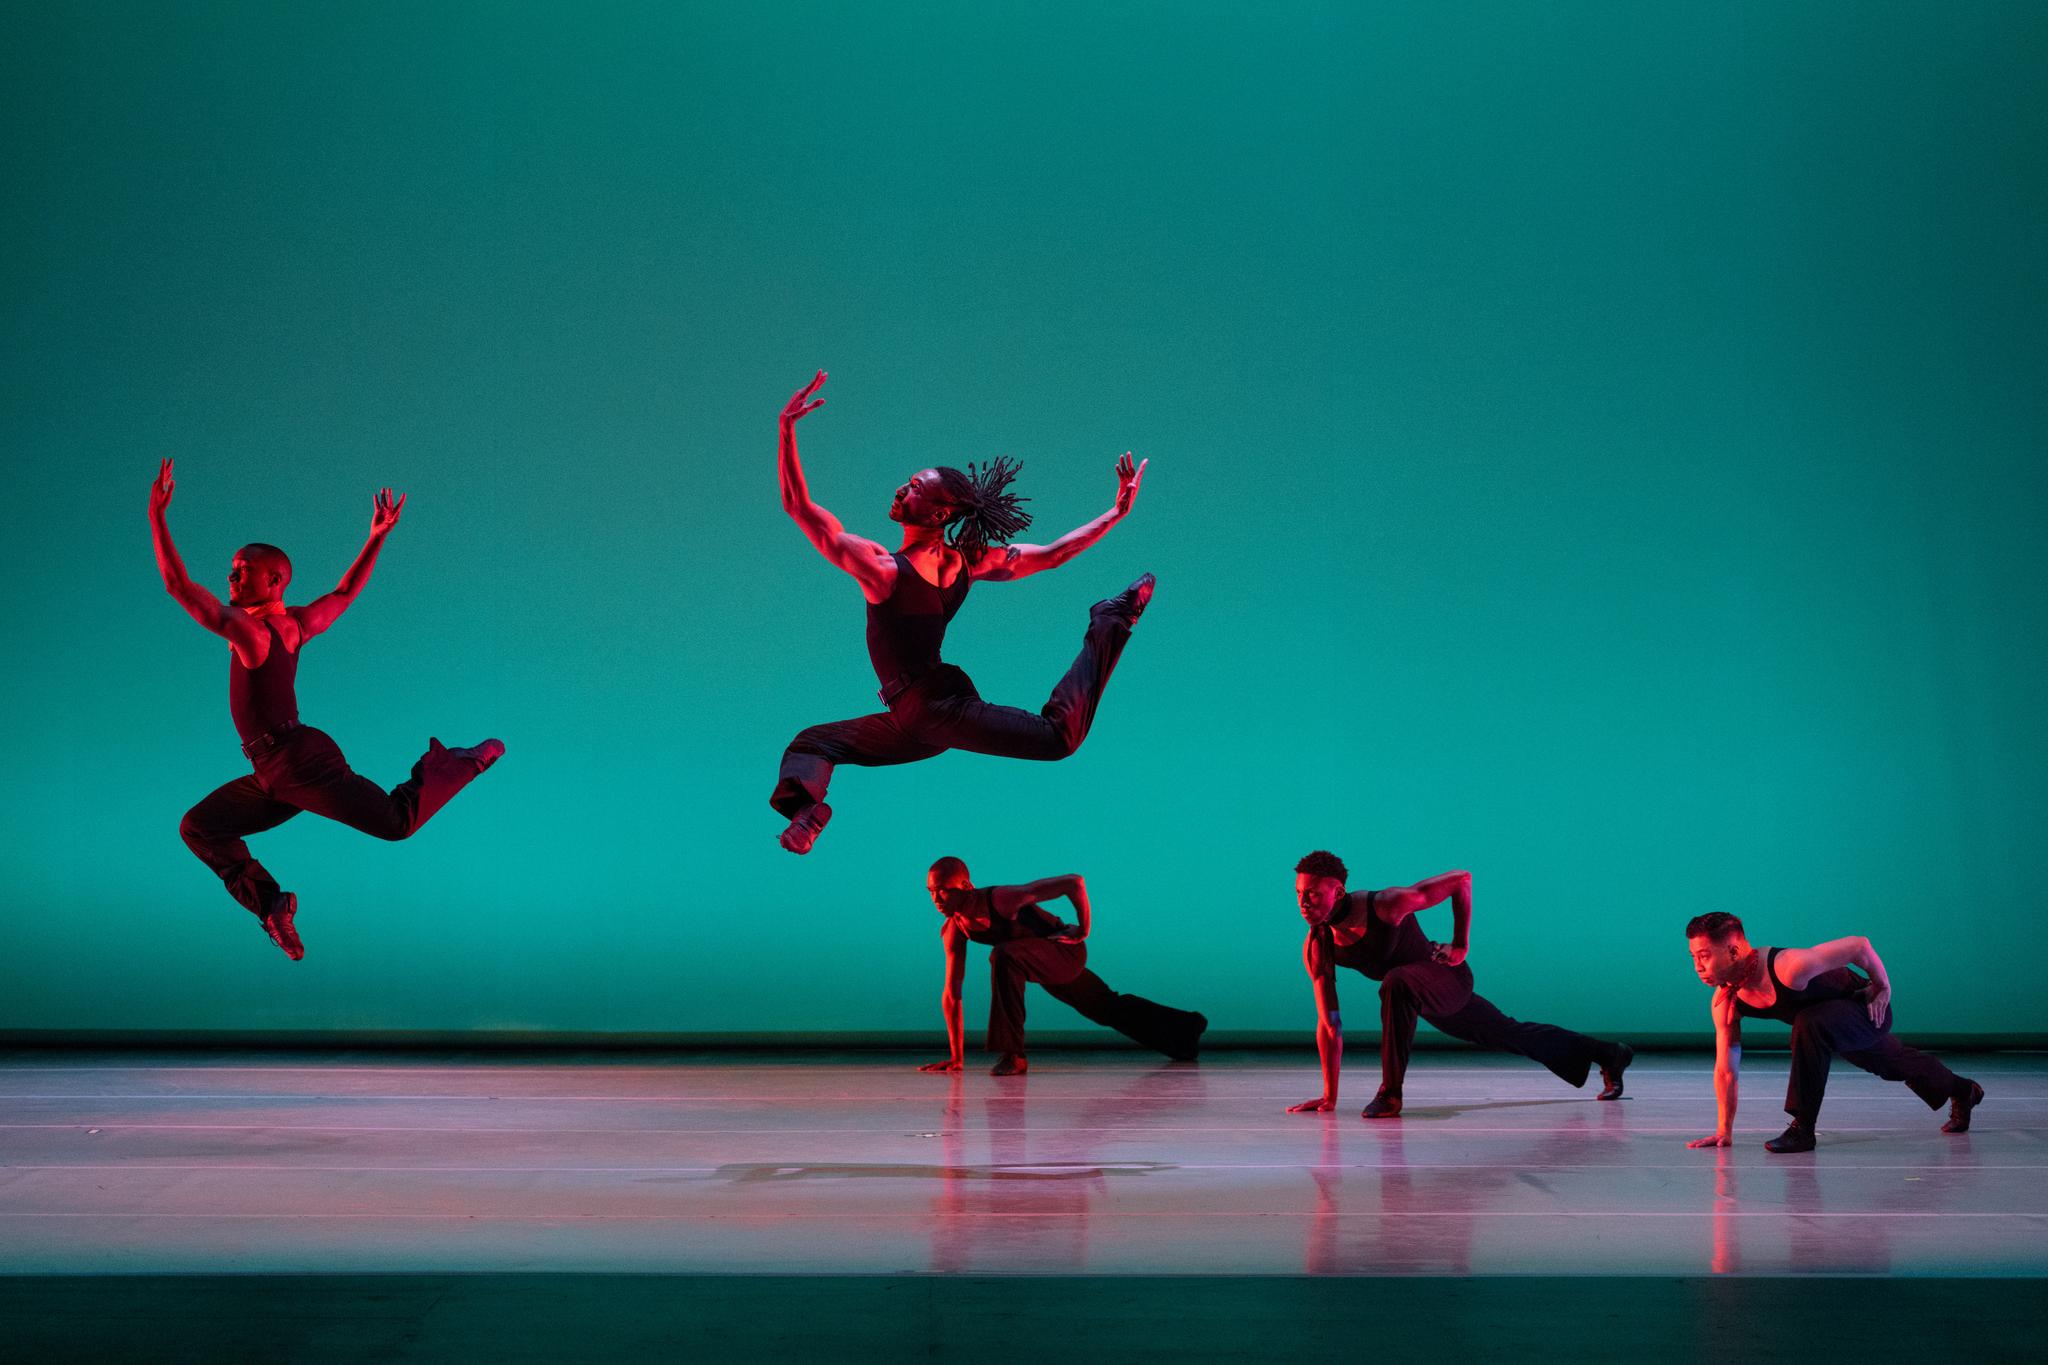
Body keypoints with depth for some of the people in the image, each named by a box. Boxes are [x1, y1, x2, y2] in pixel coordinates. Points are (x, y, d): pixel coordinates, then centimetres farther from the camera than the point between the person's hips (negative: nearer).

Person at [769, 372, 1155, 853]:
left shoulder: (885, 570, -19)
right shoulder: (968, 562, -1)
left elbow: (799, 507, -22)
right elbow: (1052, 554, 6)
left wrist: (787, 428, -26)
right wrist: (1117, 512, 12)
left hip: (920, 713, -5)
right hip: (949, 698, 5)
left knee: (808, 744, 10)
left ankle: (802, 798, -22)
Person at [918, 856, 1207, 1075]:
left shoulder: (1002, 899, -34)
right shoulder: (952, 930, -13)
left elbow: (1074, 883, -29)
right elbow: (952, 993, -8)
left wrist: (1084, 930, -16)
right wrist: (956, 1058, -9)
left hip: (1065, 951, -8)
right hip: (1044, 966, 8)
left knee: (1003, 957, -35)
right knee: (1107, 1009, 25)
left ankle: (1012, 1056, -30)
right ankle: (1185, 1030, 49)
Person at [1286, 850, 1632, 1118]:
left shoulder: (1388, 905, -33)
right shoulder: (1316, 948, -17)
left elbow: (1461, 879, -20)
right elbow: (1328, 1023, -10)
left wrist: (1461, 944, -15)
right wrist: (1329, 1098, -12)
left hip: (1449, 979, -7)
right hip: (1424, 997, 7)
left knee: (1396, 983, -39)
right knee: (1510, 1036, 22)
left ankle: (1391, 1093, -29)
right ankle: (1609, 1055, 44)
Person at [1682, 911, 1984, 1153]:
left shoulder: (1788, 968, -42)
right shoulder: (1724, 1003, -20)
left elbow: (1860, 946, -31)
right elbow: (1726, 1069, -10)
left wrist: (1884, 988, -16)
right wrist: (1724, 1129, -9)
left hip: (1866, 1009, -8)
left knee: (1809, 1025, -37)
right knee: (1893, 1065, 31)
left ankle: (1802, 1128, -26)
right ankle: (1963, 1091, 62)